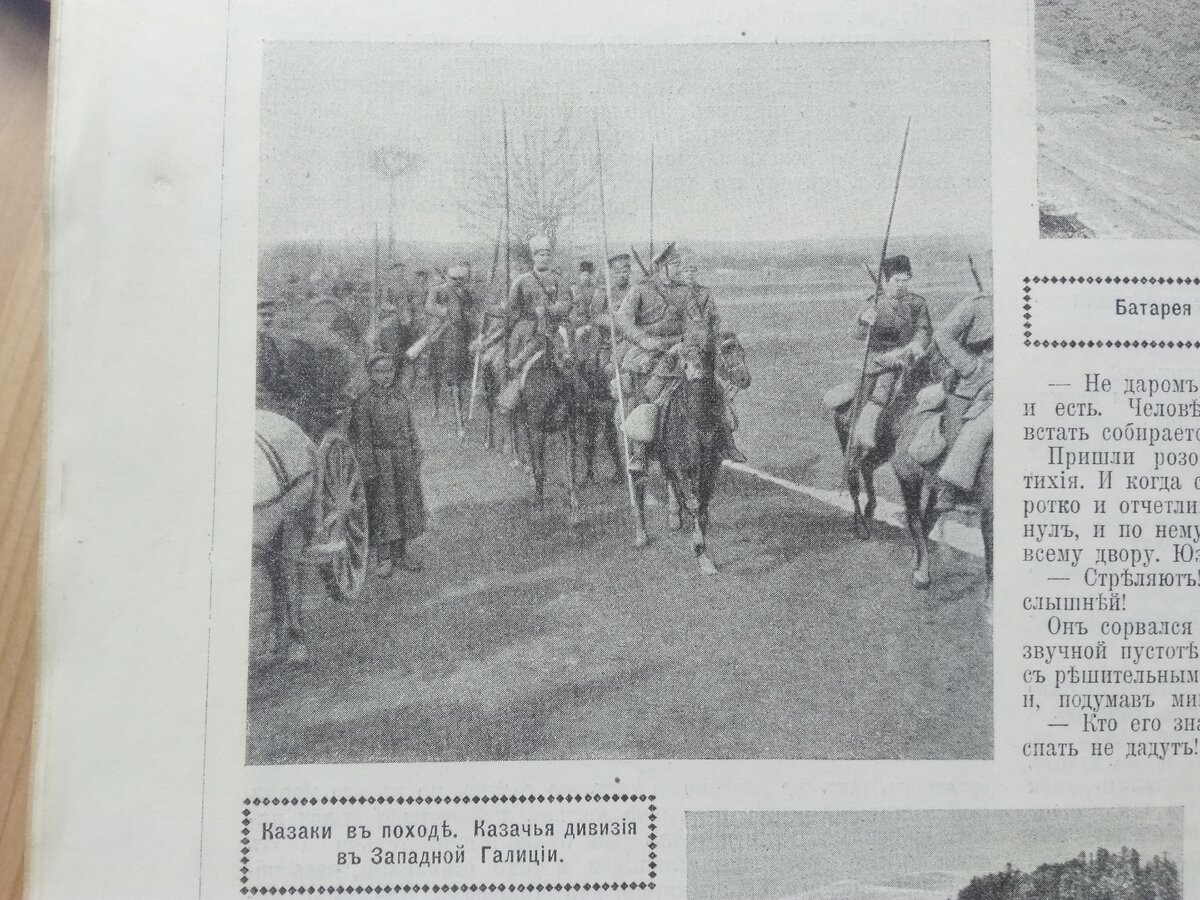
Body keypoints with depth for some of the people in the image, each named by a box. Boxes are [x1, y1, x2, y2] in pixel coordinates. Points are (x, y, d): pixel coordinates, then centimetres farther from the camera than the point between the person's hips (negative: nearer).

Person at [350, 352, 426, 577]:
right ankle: (384, 558, 10)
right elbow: (362, 438, -9)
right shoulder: (365, 403, -9)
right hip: (381, 461, -5)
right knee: (383, 507, 0)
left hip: (405, 459, 5)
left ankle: (401, 554, 22)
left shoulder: (401, 396, 6)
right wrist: (369, 468, -13)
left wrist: (416, 455, 10)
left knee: (406, 504, 10)